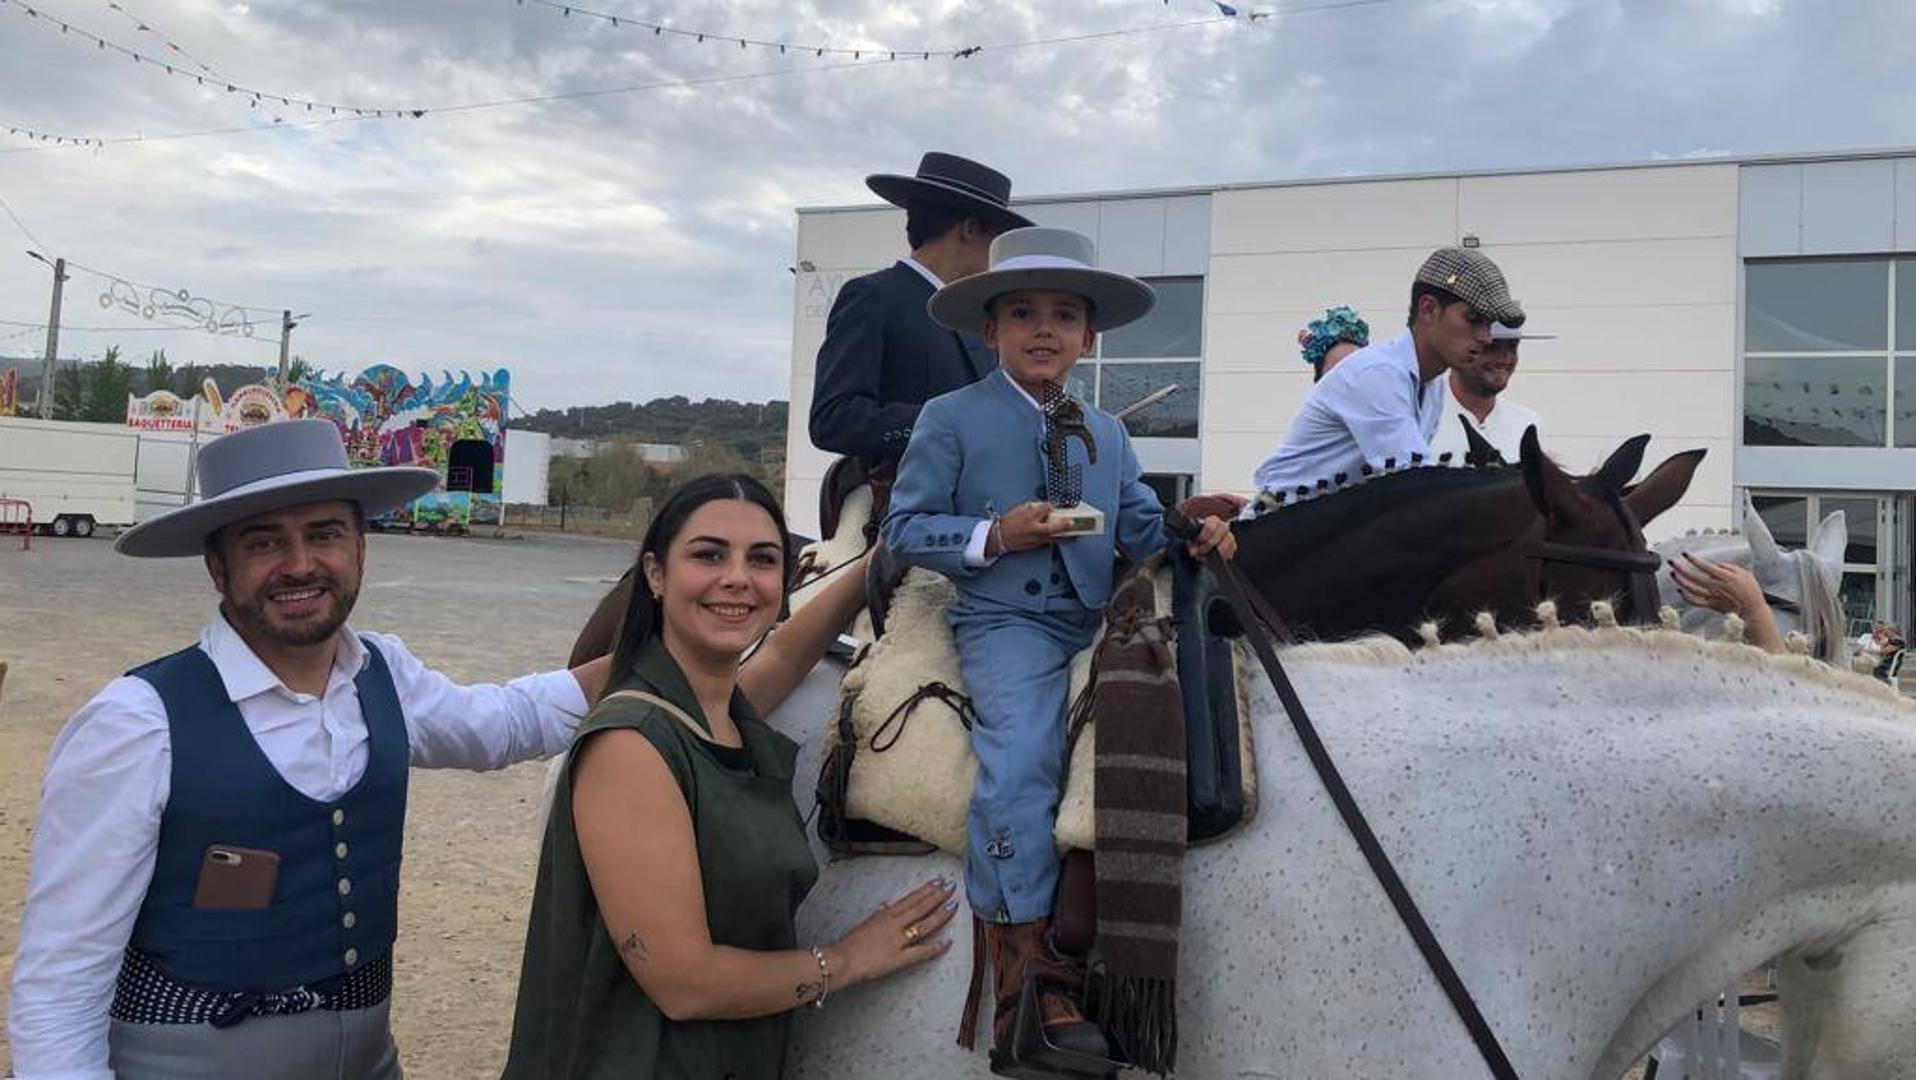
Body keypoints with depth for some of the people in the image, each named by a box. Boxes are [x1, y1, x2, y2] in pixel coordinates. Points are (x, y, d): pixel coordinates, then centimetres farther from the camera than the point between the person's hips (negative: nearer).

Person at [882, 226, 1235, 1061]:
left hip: (1096, 621, 6)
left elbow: (1140, 529, 16)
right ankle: (1024, 971, -22)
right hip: (1005, 624, -5)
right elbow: (904, 530, 2)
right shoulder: (952, 418, 5)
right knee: (1022, 752, -28)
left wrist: (1194, 535, -5)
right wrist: (994, 536, -13)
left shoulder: (1106, 434, 20)